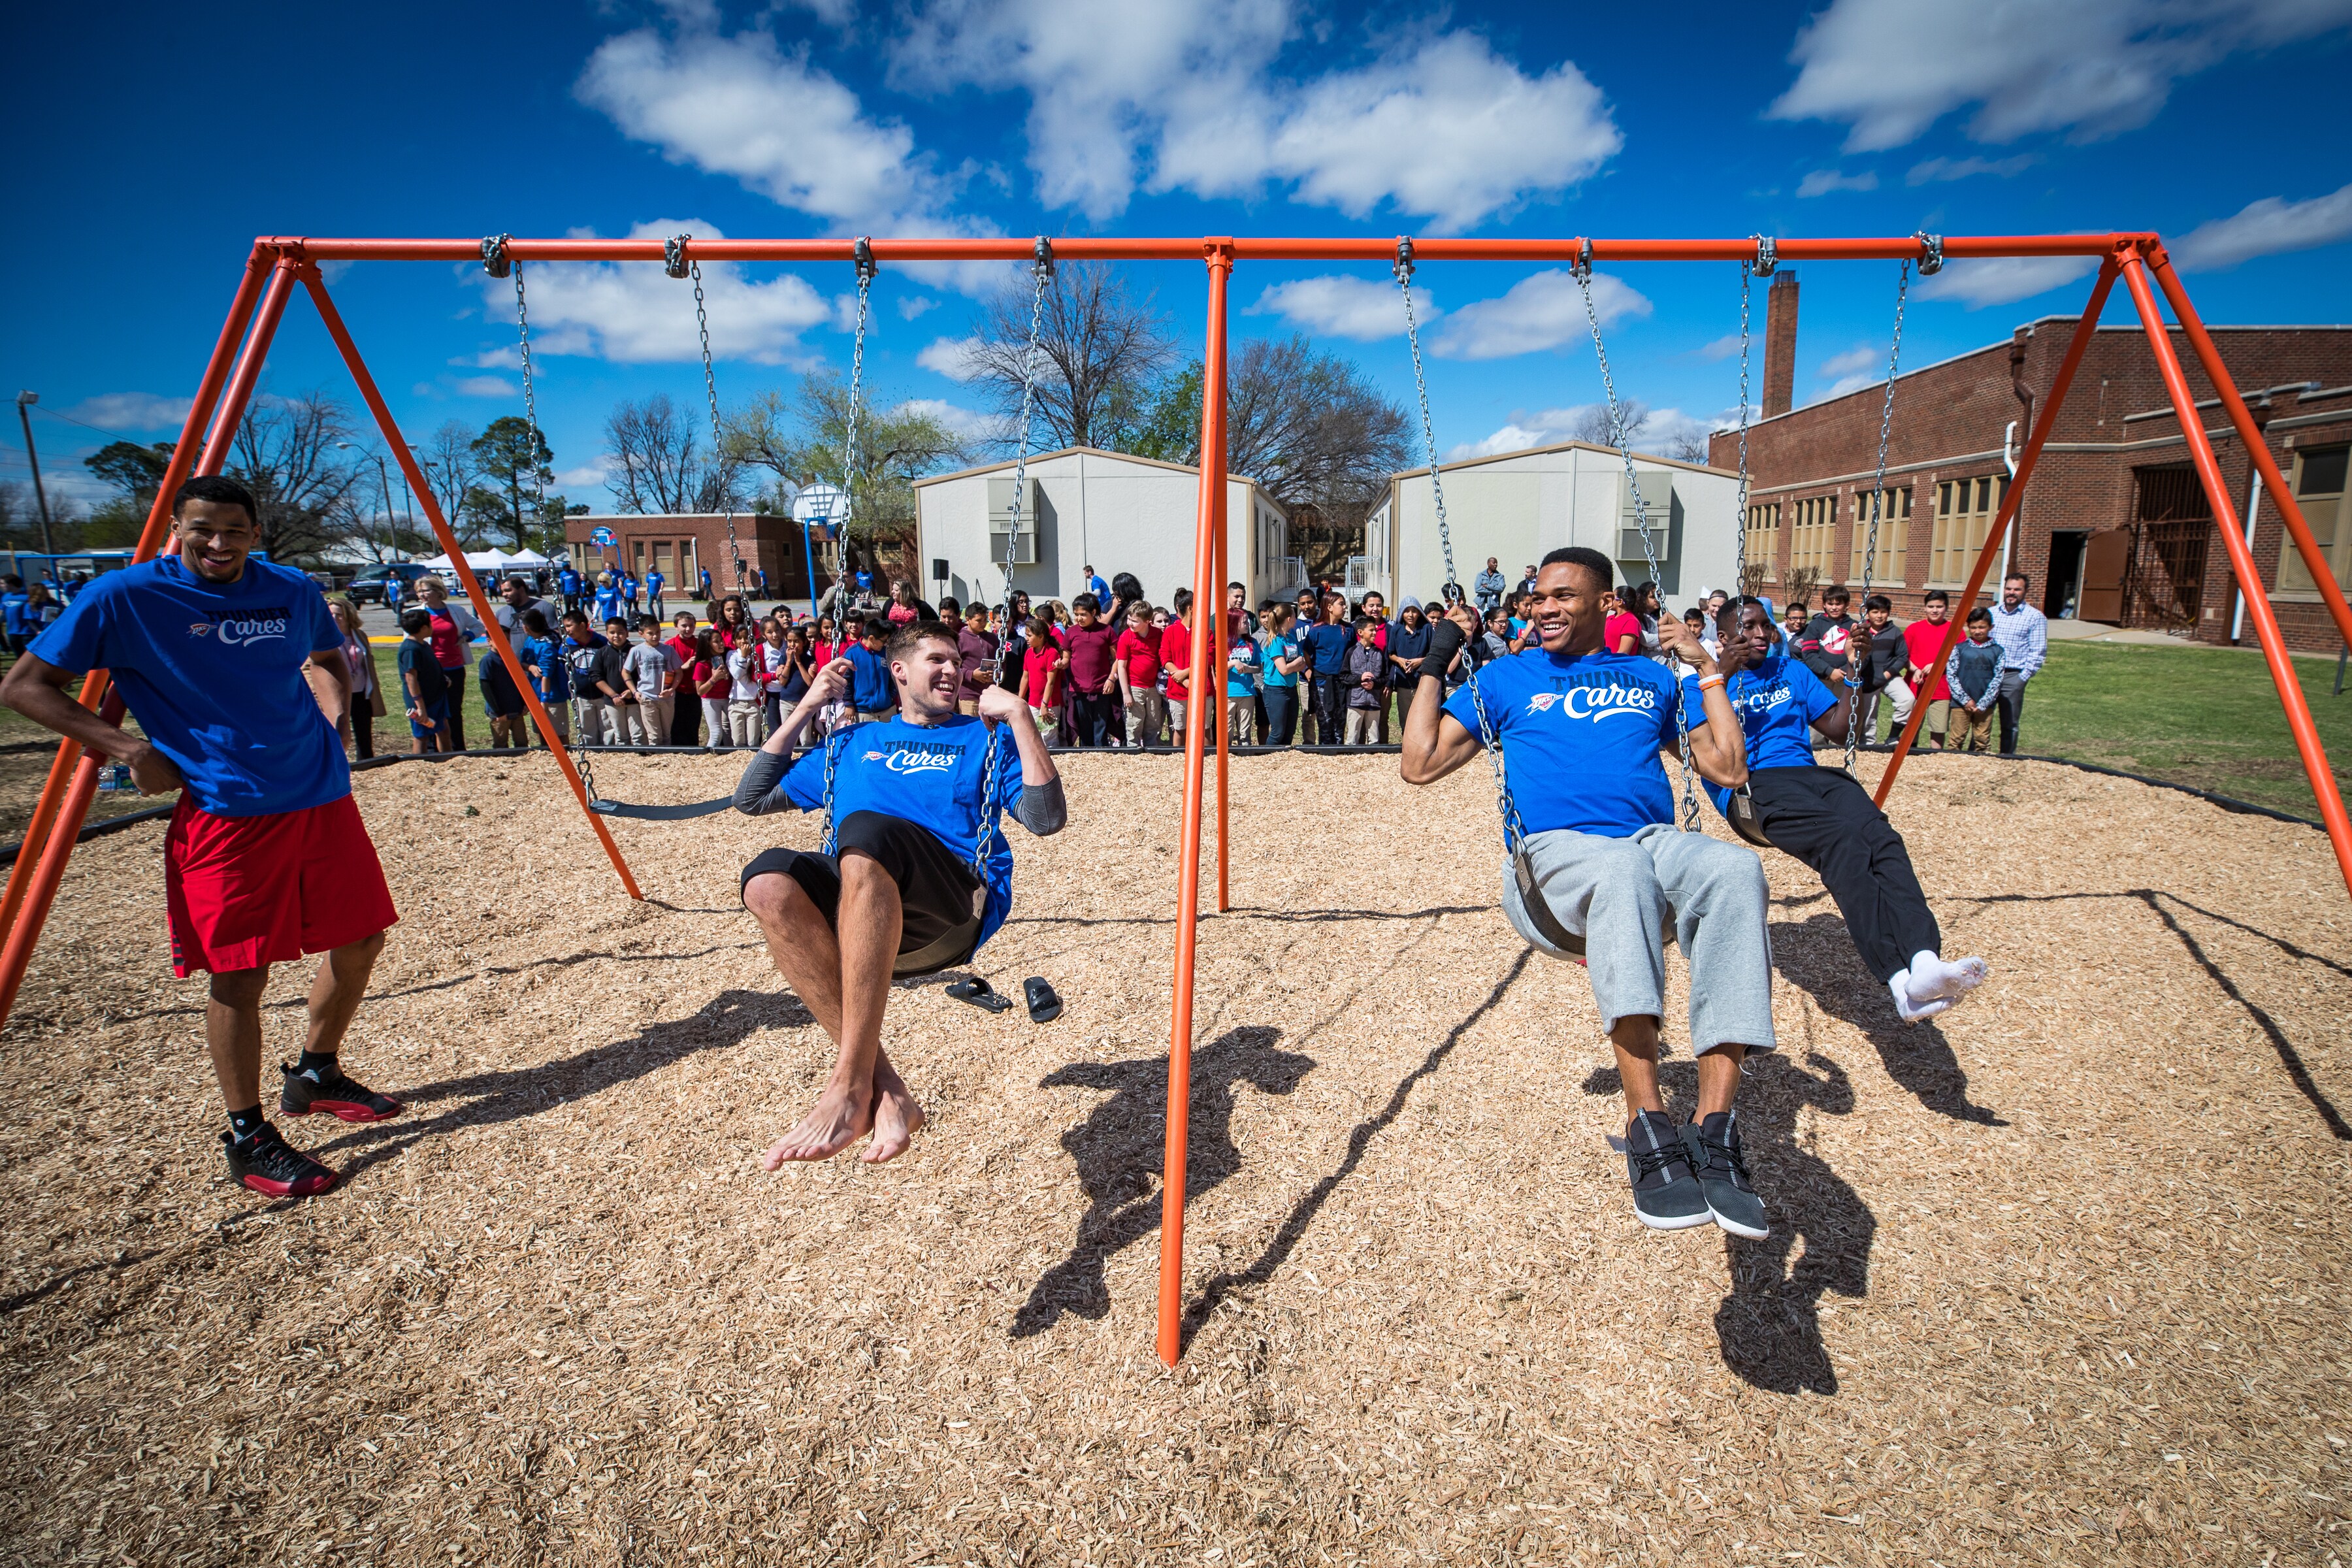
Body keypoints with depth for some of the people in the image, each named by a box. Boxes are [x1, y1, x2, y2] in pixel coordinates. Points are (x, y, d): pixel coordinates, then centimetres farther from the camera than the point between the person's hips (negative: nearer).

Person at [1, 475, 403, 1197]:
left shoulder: (294, 592, 7)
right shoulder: (126, 597, -6)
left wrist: (333, 712, 8)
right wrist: (128, 747, -13)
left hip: (323, 798, 5)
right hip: (225, 813, -5)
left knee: (359, 939, 10)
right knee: (239, 973, -3)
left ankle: (314, 1075, 32)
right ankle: (248, 1141, 11)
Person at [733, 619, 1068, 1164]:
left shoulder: (984, 739, 22)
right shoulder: (852, 745, 30)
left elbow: (1047, 818, 6)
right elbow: (752, 798, 27)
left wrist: (1019, 716, 1)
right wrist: (806, 709, 22)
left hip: (961, 907, -3)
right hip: (859, 912, 3)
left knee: (865, 829, -35)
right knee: (769, 879, -29)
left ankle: (850, 1086, -39)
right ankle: (885, 1090, -30)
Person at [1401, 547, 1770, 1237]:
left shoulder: (1651, 678, 28)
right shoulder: (1505, 678, 23)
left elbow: (1729, 770, 22)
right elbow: (1420, 764, 17)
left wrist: (1707, 669, 20)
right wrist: (1433, 664, 17)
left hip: (1657, 842, 3)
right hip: (1556, 852, -2)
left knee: (1735, 869, -35)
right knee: (1621, 866, -41)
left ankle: (1715, 1127, -36)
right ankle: (1647, 1128, -42)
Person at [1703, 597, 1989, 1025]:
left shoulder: (1791, 671, 28)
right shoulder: (1700, 682, 13)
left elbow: (1839, 730, 23)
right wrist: (1720, 677, -13)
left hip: (1810, 773, 5)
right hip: (1752, 785, -5)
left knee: (1882, 838, -29)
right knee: (1841, 842, -34)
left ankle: (1925, 962, -48)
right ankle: (1902, 978, -47)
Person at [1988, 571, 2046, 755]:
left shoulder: (2035, 617, 0)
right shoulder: (1991, 613, 13)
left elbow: (2038, 653, -3)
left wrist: (2023, 677, -11)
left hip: (2012, 677, -3)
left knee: (2009, 724, 3)